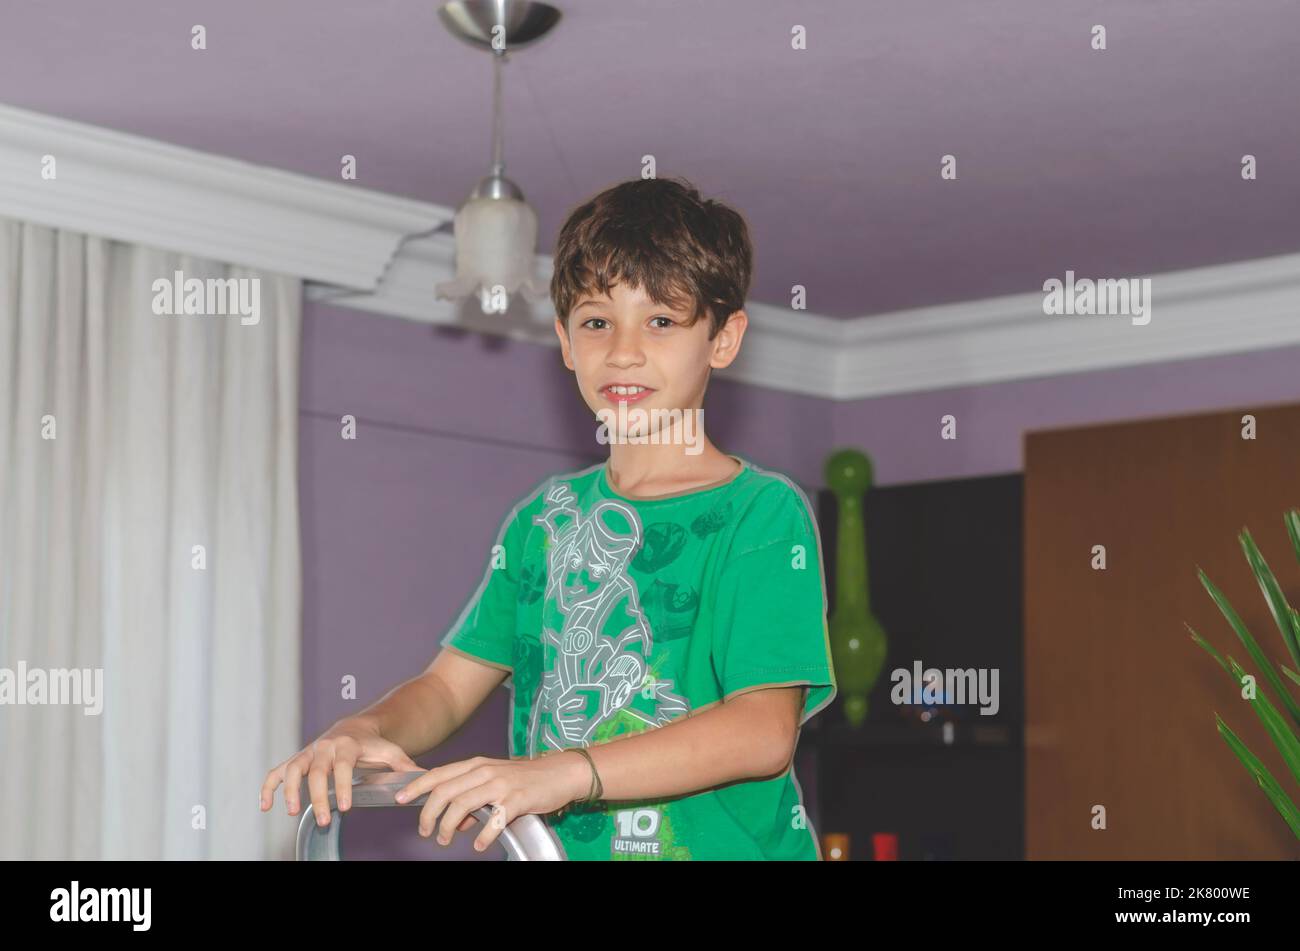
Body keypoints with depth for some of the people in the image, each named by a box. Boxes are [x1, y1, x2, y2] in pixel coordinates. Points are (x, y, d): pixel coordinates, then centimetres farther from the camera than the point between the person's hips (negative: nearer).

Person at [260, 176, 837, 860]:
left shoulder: (762, 513, -1)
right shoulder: (544, 518, 16)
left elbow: (764, 729, -12)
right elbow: (450, 683, 17)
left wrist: (565, 772, -22)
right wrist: (362, 732, -5)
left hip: (720, 843, -4)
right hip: (552, 846, 4)